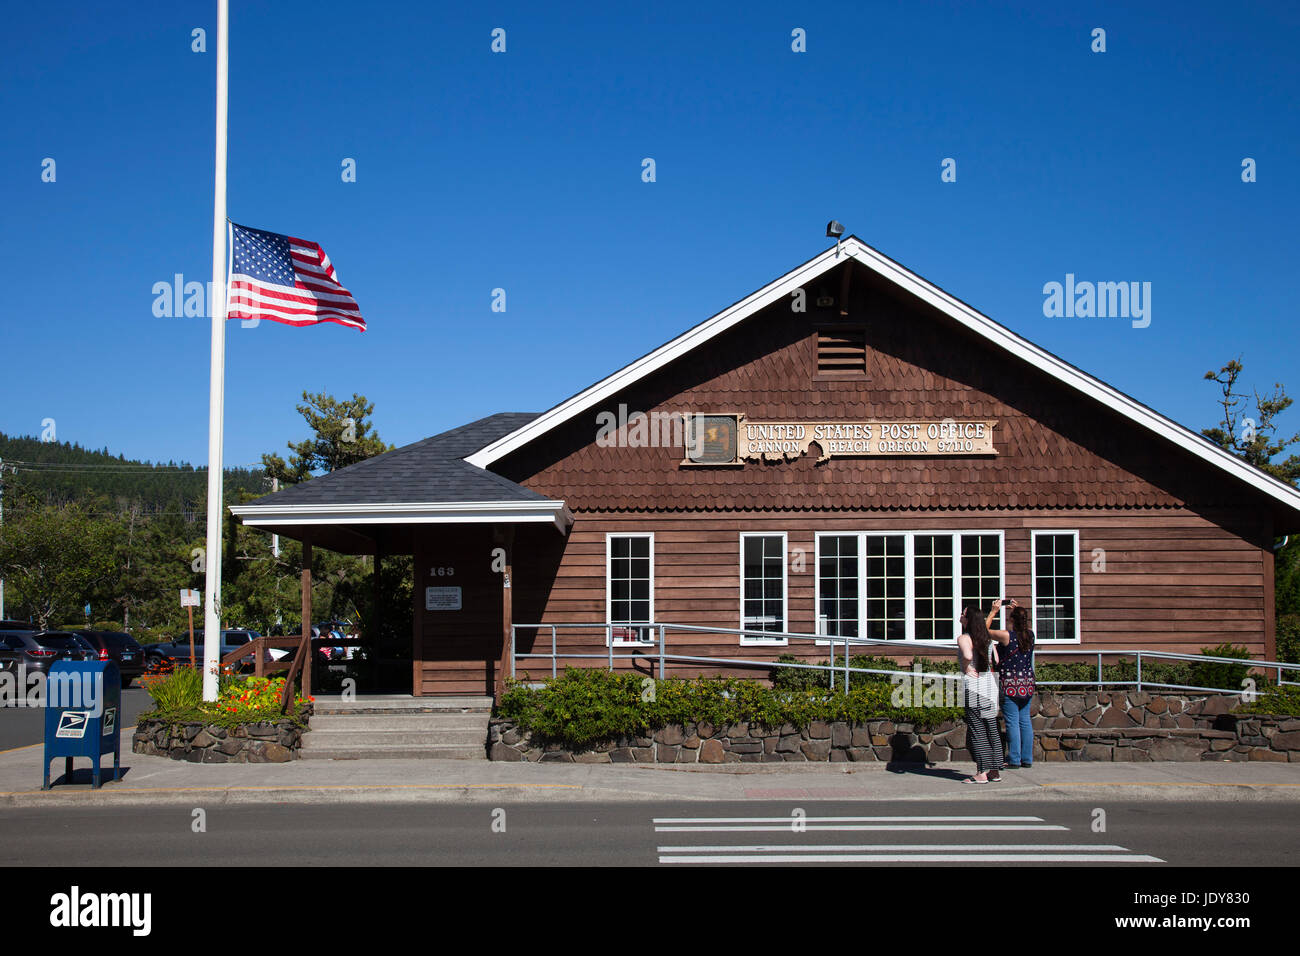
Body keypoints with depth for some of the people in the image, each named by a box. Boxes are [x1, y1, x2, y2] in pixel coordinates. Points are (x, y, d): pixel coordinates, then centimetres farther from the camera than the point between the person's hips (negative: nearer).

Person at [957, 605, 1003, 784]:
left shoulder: (964, 638, -10)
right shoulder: (986, 638, 12)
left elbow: (967, 656, -28)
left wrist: (966, 669, -11)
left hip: (974, 687, -7)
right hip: (990, 683, 7)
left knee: (977, 730, -2)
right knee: (992, 730, 11)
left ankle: (982, 773, -2)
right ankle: (995, 771, 14)